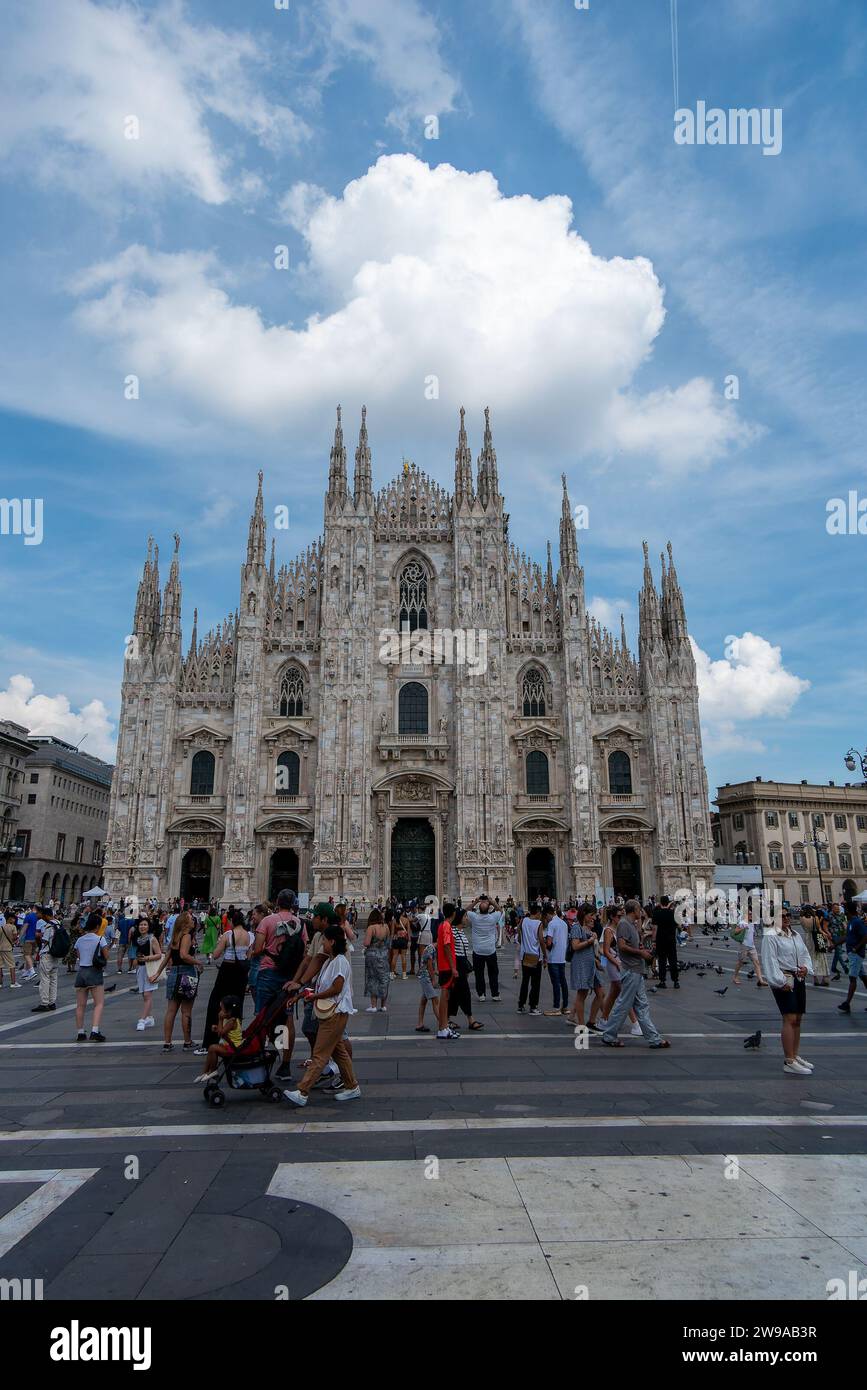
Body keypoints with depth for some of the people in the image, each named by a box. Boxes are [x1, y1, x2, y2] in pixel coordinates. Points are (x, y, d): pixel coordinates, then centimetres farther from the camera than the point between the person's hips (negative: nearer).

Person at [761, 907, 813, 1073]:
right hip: (783, 980, -8)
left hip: (798, 979, 8)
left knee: (797, 1019, 12)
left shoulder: (795, 935, 15)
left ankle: (795, 1056, 24)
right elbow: (770, 961, -16)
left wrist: (806, 967, -2)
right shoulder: (770, 936, -11)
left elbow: (805, 954, 19)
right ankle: (789, 1062, -11)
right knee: (789, 1019, -13)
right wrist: (780, 982, -20)